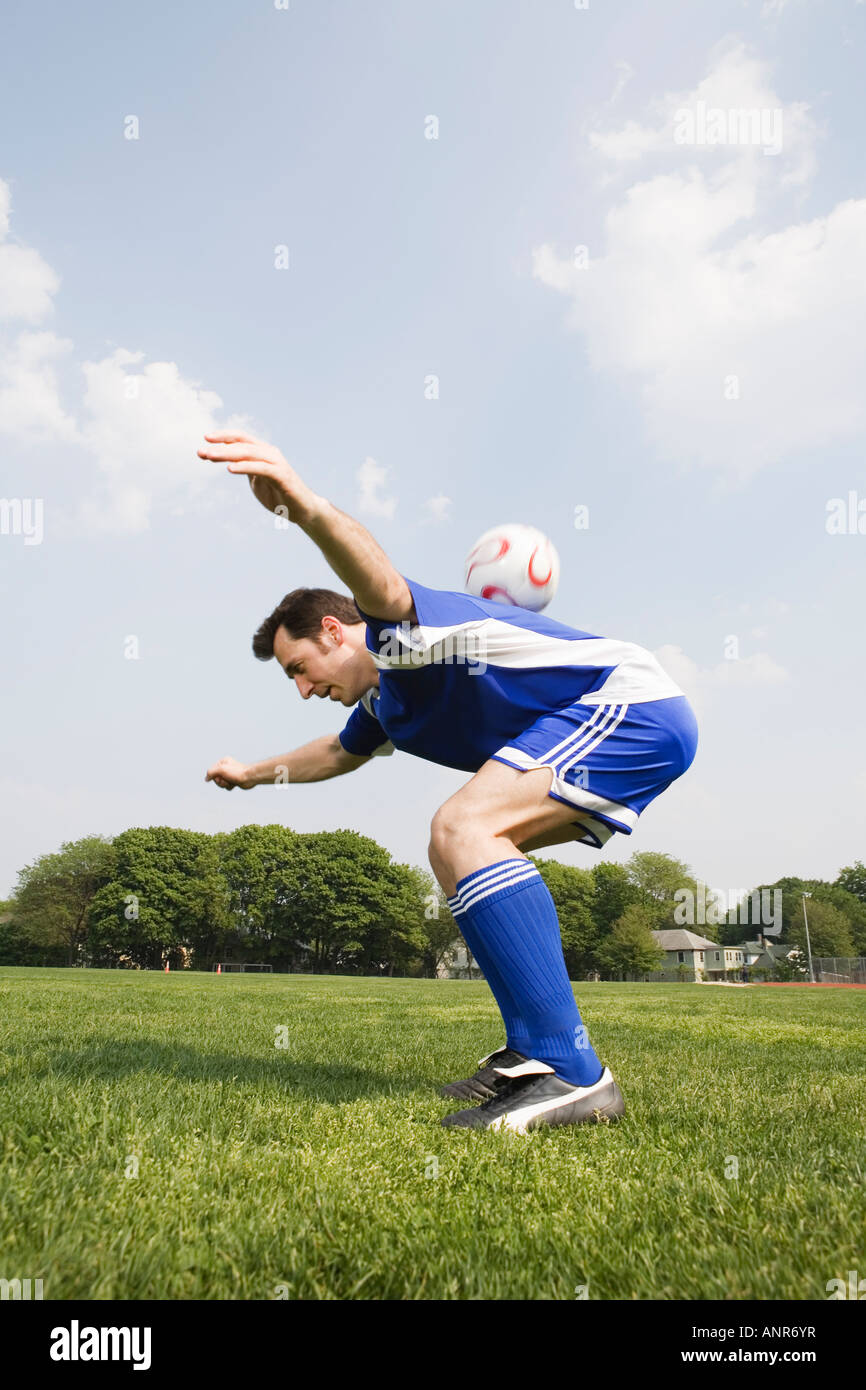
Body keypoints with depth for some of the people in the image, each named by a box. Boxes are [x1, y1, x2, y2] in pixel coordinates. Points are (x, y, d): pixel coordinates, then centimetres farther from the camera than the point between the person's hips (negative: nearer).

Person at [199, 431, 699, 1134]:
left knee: (463, 828, -25)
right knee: (456, 851, 15)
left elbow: (378, 581, -38)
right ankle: (535, 1050, 10)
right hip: (630, 730, 11)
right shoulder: (385, 701, 18)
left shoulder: (397, 633, -11)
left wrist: (303, 504, -58)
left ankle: (571, 1071, -27)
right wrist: (254, 772, 53)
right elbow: (339, 752, 40)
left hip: (630, 699, -11)